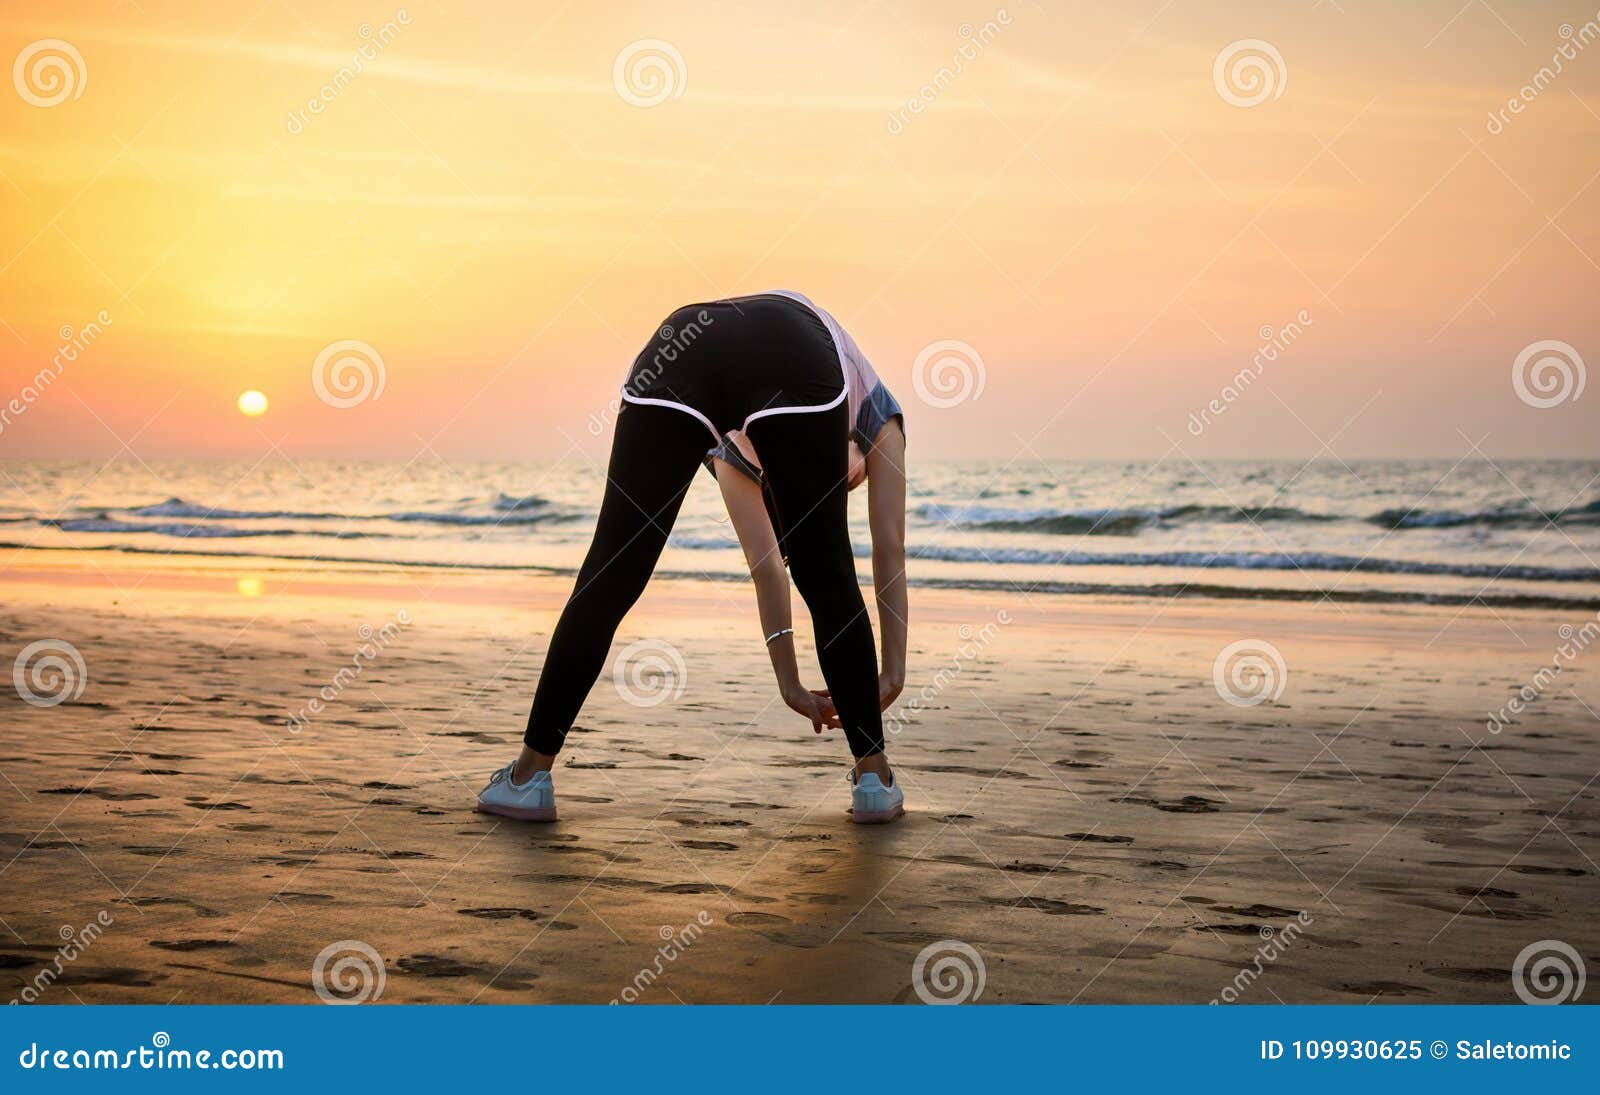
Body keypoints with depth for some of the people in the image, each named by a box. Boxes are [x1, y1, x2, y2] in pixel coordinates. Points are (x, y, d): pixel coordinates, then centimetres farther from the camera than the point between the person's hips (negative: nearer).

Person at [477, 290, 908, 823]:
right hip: (794, 363, -3)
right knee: (827, 576, 13)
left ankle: (531, 775, 15)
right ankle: (874, 777, 21)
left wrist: (791, 684, 51)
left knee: (611, 574, 8)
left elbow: (766, 564, 48)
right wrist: (893, 669, 43)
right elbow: (889, 550, 40)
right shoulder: (876, 412, 43)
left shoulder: (734, 446, 47)